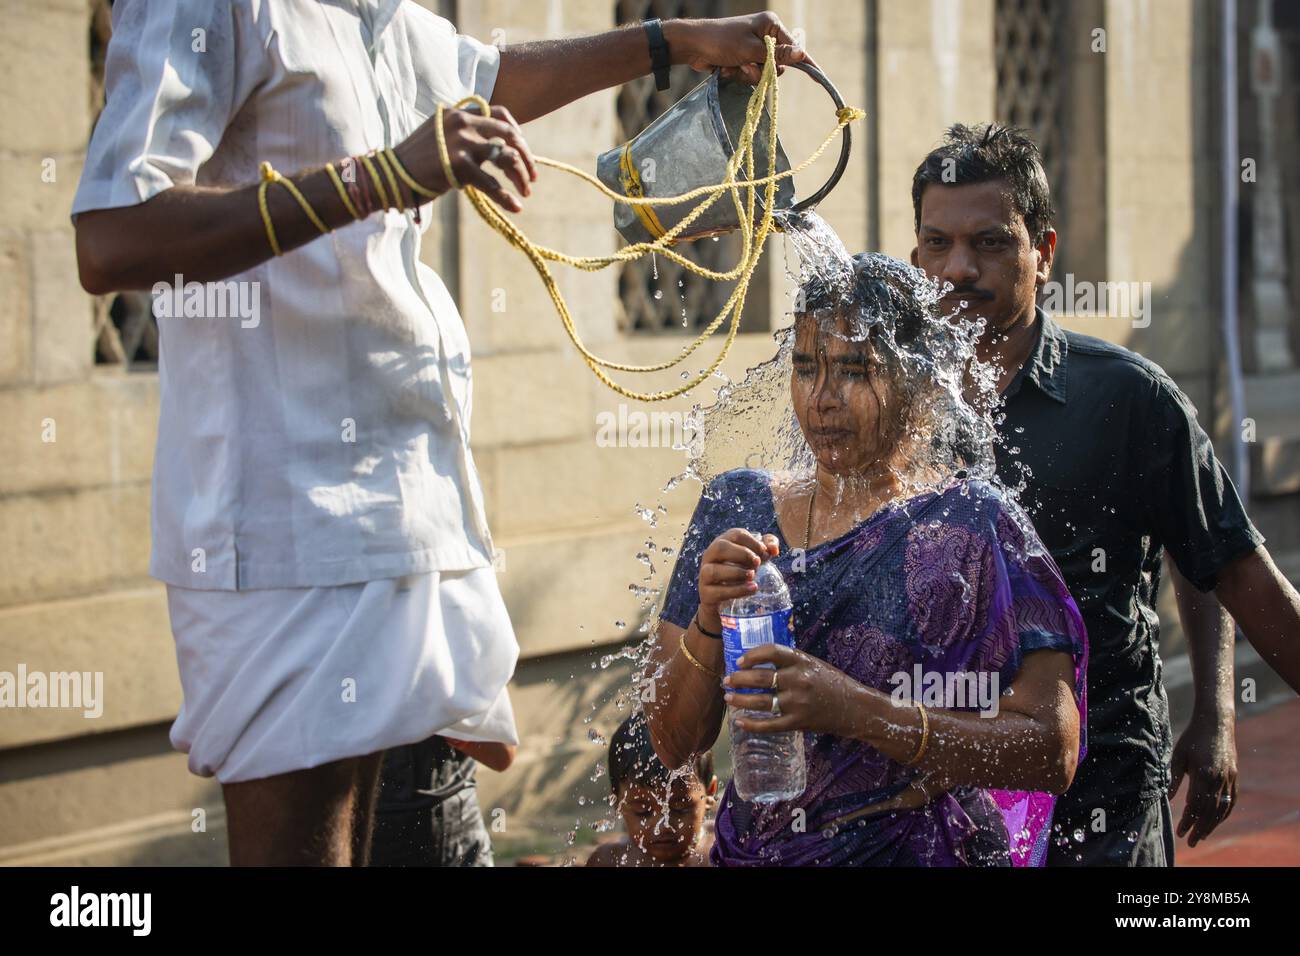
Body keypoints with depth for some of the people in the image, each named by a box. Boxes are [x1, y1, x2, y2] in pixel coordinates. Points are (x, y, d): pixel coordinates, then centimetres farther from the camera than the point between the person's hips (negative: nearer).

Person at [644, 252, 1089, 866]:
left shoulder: (973, 525, -9)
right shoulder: (737, 505, 2)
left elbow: (1053, 752, -17)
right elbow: (673, 744, 1)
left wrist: (857, 710, -25)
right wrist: (707, 624, -18)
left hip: (918, 850, -3)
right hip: (746, 851, 4)